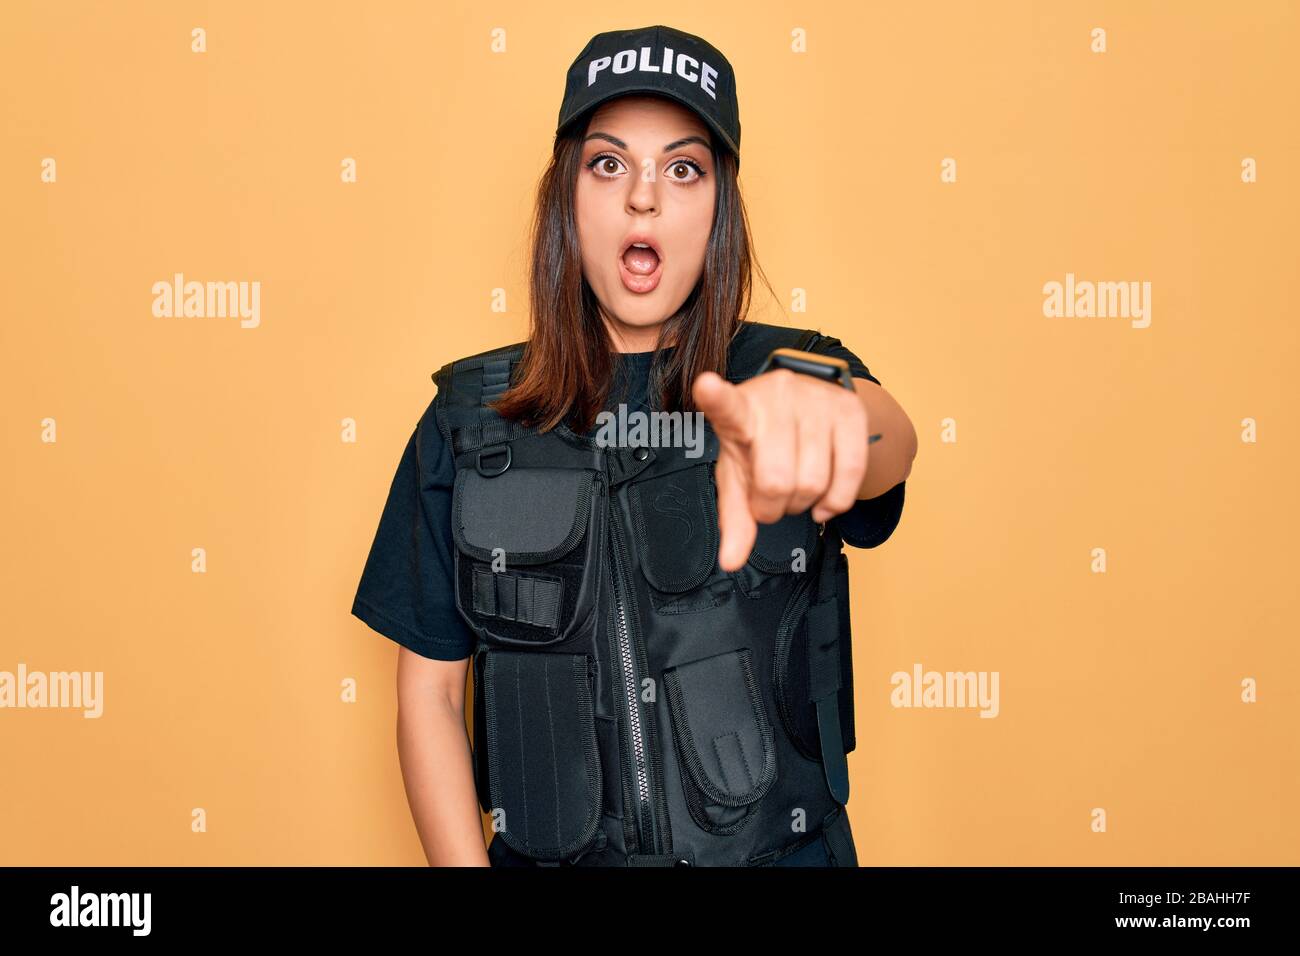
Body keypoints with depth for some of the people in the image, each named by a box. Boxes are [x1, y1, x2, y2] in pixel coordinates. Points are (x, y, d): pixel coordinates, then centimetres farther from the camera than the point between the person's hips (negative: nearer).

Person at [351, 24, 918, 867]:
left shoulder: (791, 373, -7)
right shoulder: (469, 420, -5)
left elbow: (890, 443, -31)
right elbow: (429, 689, -2)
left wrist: (822, 404, -52)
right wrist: (464, 862, -11)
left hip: (781, 847, 0)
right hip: (545, 851, 1)